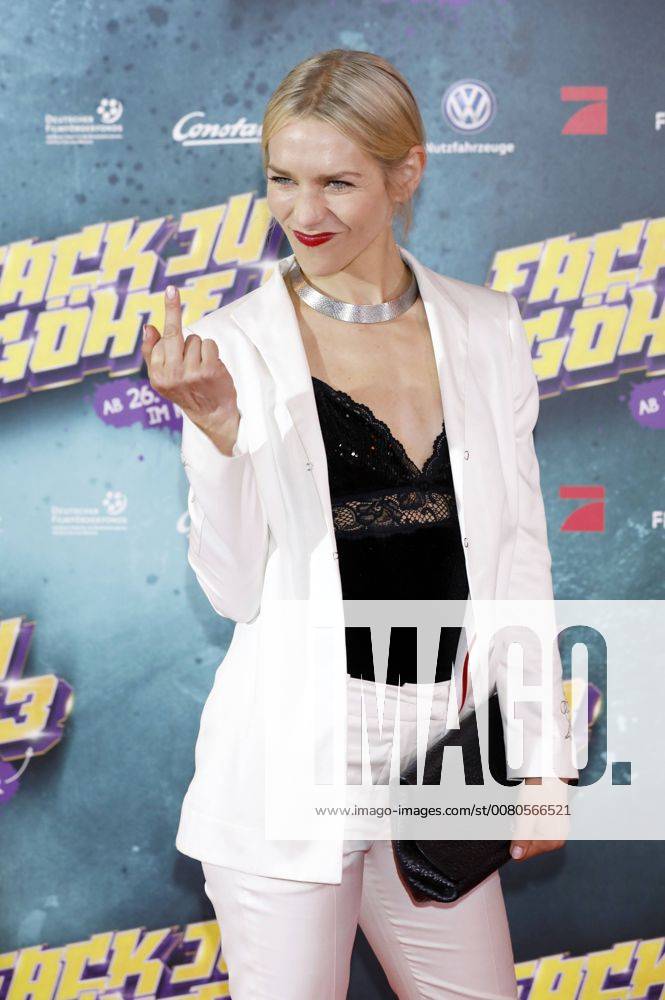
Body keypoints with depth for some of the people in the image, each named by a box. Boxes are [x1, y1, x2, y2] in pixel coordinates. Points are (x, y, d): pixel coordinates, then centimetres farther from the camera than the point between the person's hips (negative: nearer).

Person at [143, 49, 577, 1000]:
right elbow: (236, 590, -9)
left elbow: (518, 553, 7)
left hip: (443, 758, 3)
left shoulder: (487, 329, 2)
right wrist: (218, 429, -23)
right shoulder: (235, 346, -7)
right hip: (291, 769, -3)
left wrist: (541, 754, 7)